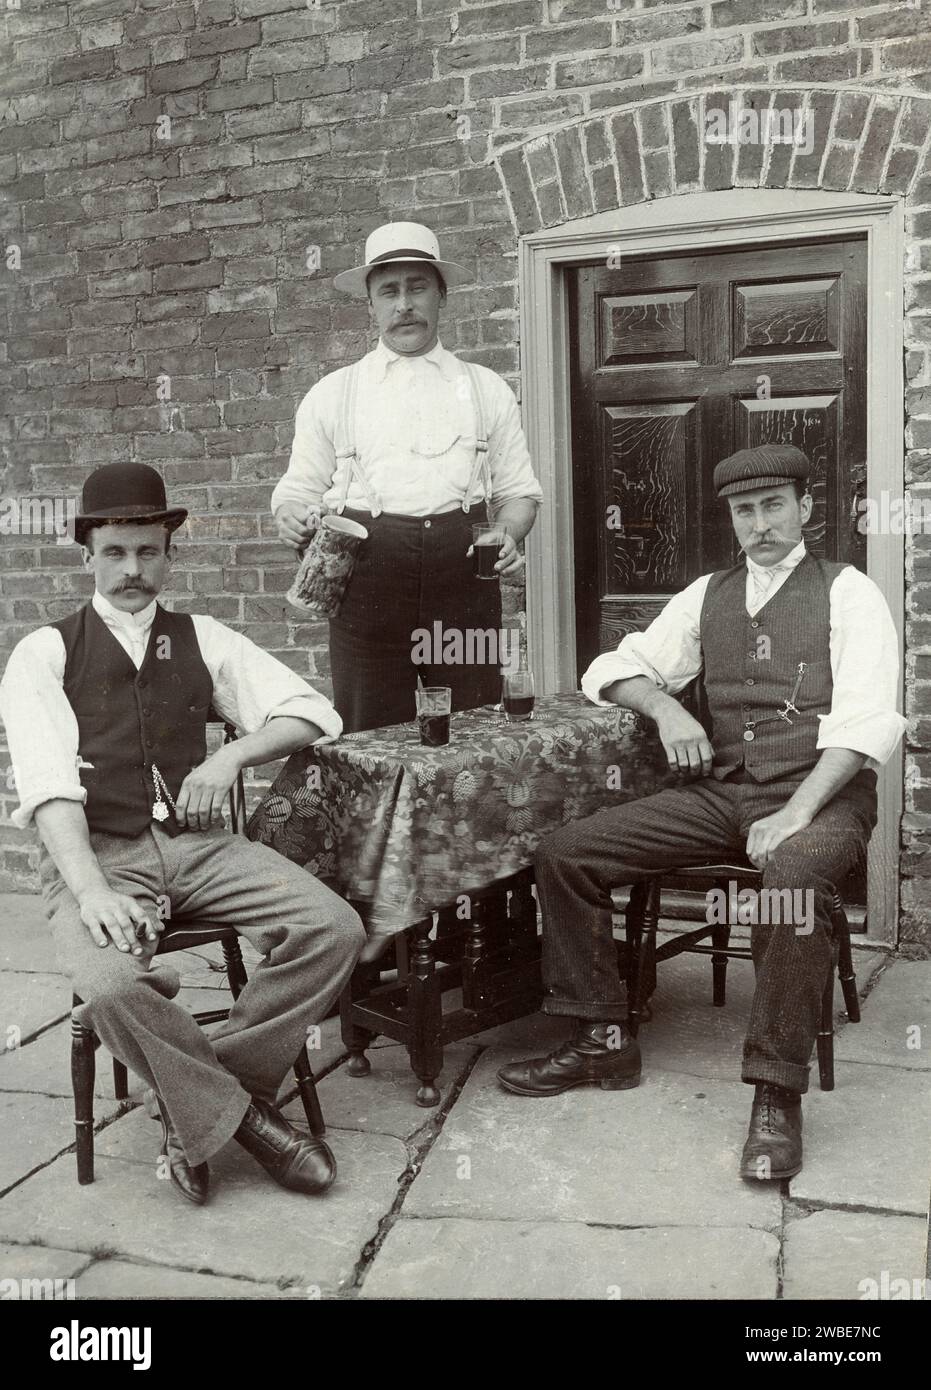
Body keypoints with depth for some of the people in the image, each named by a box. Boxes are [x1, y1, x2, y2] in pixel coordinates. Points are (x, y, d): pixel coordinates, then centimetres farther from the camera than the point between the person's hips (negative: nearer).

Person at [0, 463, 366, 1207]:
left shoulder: (203, 641, 15)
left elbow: (312, 711, 11)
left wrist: (231, 755, -8)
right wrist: (91, 890, -25)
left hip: (199, 845, 3)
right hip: (97, 857, -3)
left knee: (335, 930, -20)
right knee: (111, 987, -34)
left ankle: (198, 1104, -5)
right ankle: (239, 1112, -7)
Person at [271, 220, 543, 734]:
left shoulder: (486, 389, 15)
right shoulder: (331, 395, 13)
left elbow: (518, 491, 14)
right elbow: (297, 491, 12)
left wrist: (507, 536, -7)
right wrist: (292, 519, -11)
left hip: (464, 584, 1)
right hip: (366, 585, 0)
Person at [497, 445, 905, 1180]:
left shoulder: (848, 593, 2)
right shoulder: (708, 595, 15)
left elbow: (867, 720, -11)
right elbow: (613, 668, 18)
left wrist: (796, 814, -24)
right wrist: (666, 708, -4)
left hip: (824, 792, -4)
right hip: (724, 790, 5)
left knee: (794, 873, -40)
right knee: (566, 853, -10)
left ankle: (777, 1095, -26)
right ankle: (602, 1039, 3)